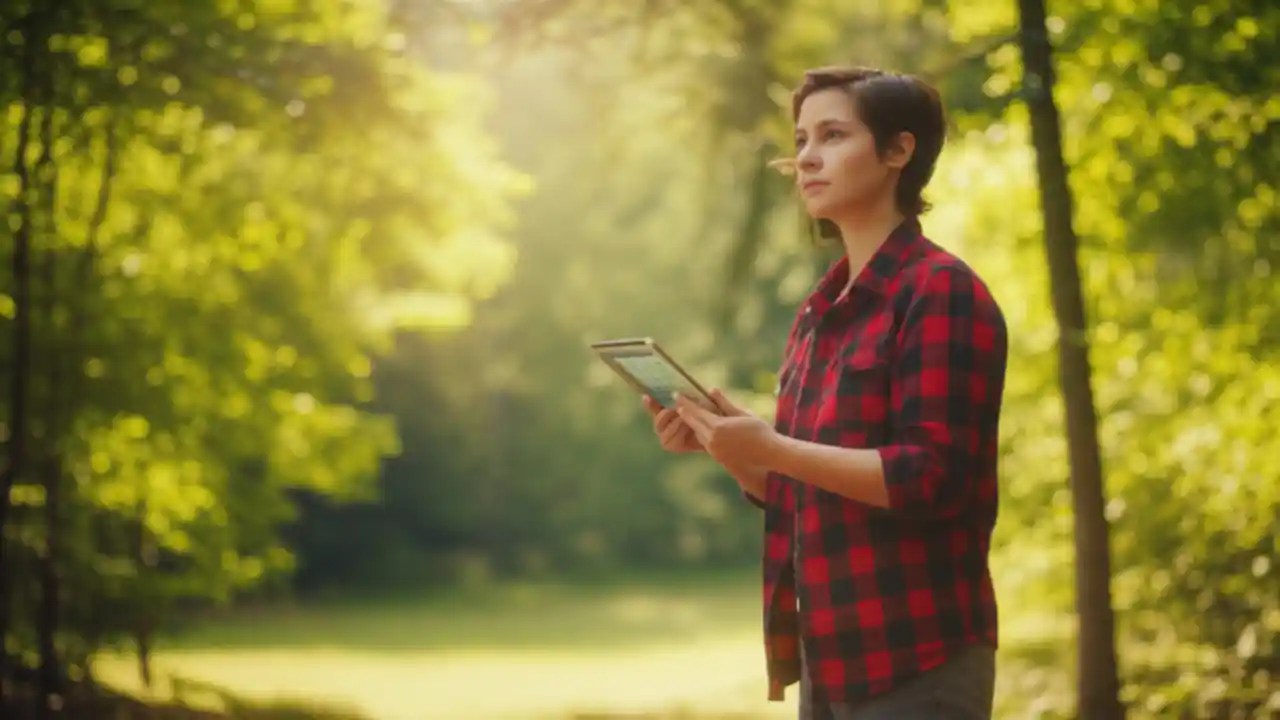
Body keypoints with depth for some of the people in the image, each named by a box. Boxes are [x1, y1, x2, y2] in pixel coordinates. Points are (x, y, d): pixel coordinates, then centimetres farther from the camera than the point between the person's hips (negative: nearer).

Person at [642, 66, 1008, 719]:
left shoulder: (941, 291, -9)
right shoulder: (819, 314, 15)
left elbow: (934, 478, -18)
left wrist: (770, 449, -20)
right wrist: (726, 448, 1)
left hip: (916, 662, -8)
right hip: (832, 659, 8)